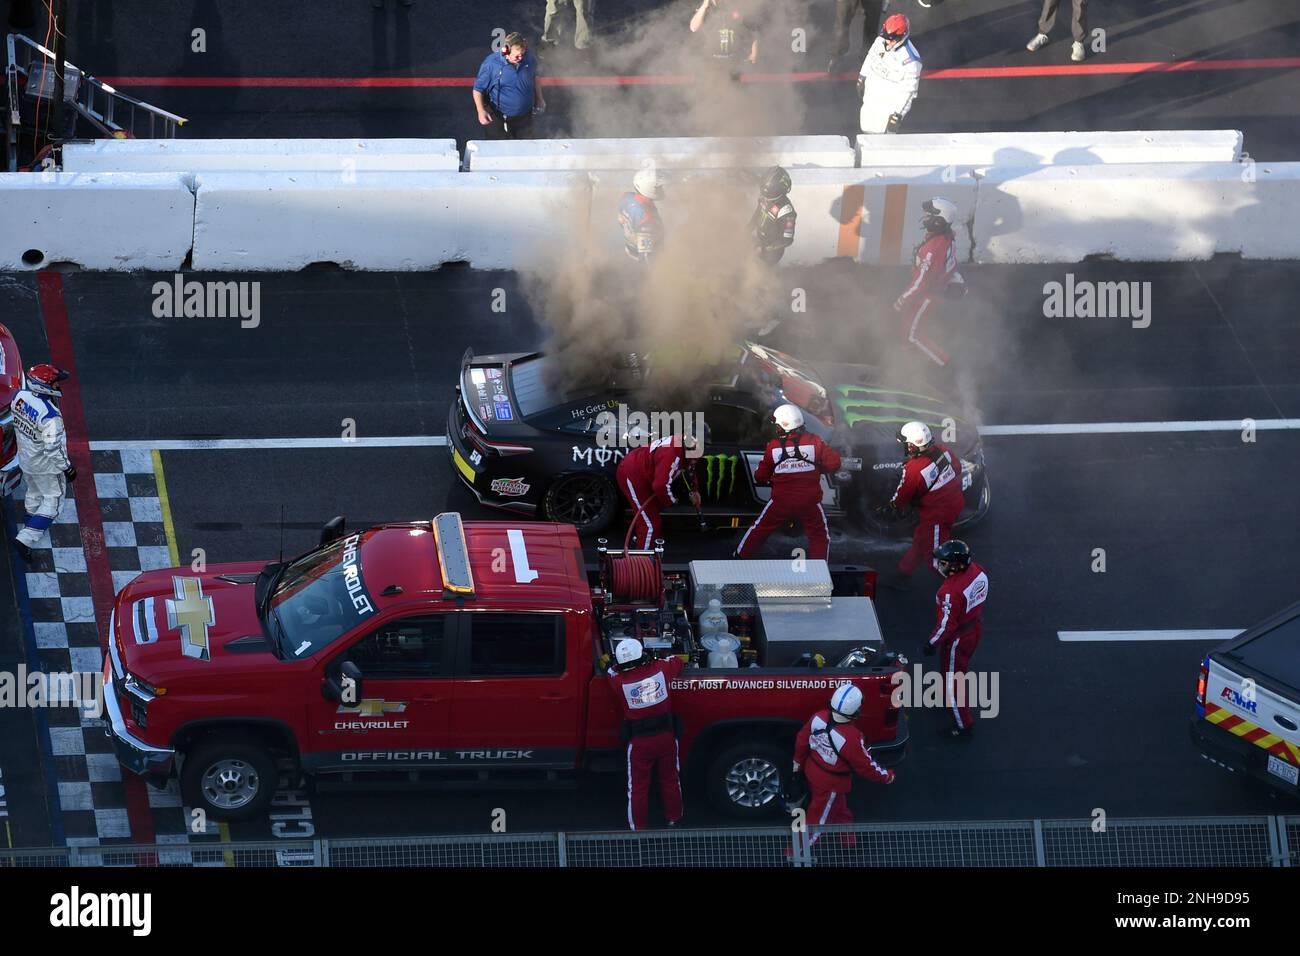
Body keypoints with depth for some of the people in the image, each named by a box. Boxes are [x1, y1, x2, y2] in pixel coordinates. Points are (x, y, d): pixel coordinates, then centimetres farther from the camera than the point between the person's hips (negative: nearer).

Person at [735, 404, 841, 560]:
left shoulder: (773, 446, -5)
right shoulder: (815, 442, -8)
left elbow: (760, 477, 4)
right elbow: (833, 464, -9)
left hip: (781, 501, 1)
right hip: (809, 501, -1)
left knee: (759, 529, 18)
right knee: (820, 536, 15)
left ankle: (739, 556, 26)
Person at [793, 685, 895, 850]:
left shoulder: (818, 718, -21)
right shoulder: (852, 739, -37)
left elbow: (802, 739, -3)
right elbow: (867, 767, -22)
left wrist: (798, 760, 17)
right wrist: (888, 776, -3)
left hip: (812, 771, 7)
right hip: (832, 784, -7)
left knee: (840, 807, 30)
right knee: (818, 820, 15)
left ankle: (849, 842, 52)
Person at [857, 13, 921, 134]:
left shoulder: (910, 60, -31)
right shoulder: (881, 41, -12)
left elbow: (908, 91, -23)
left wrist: (898, 114, -20)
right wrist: (862, 77, 20)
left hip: (890, 107, -7)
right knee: (866, 127, 24)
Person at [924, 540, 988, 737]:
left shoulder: (952, 591, -36)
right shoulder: (977, 571, -12)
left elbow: (947, 624, -28)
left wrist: (933, 643, -13)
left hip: (958, 638, -8)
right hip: (975, 628, 8)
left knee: (953, 680, 9)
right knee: (956, 669, 32)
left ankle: (962, 724, 20)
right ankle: (947, 697, 56)